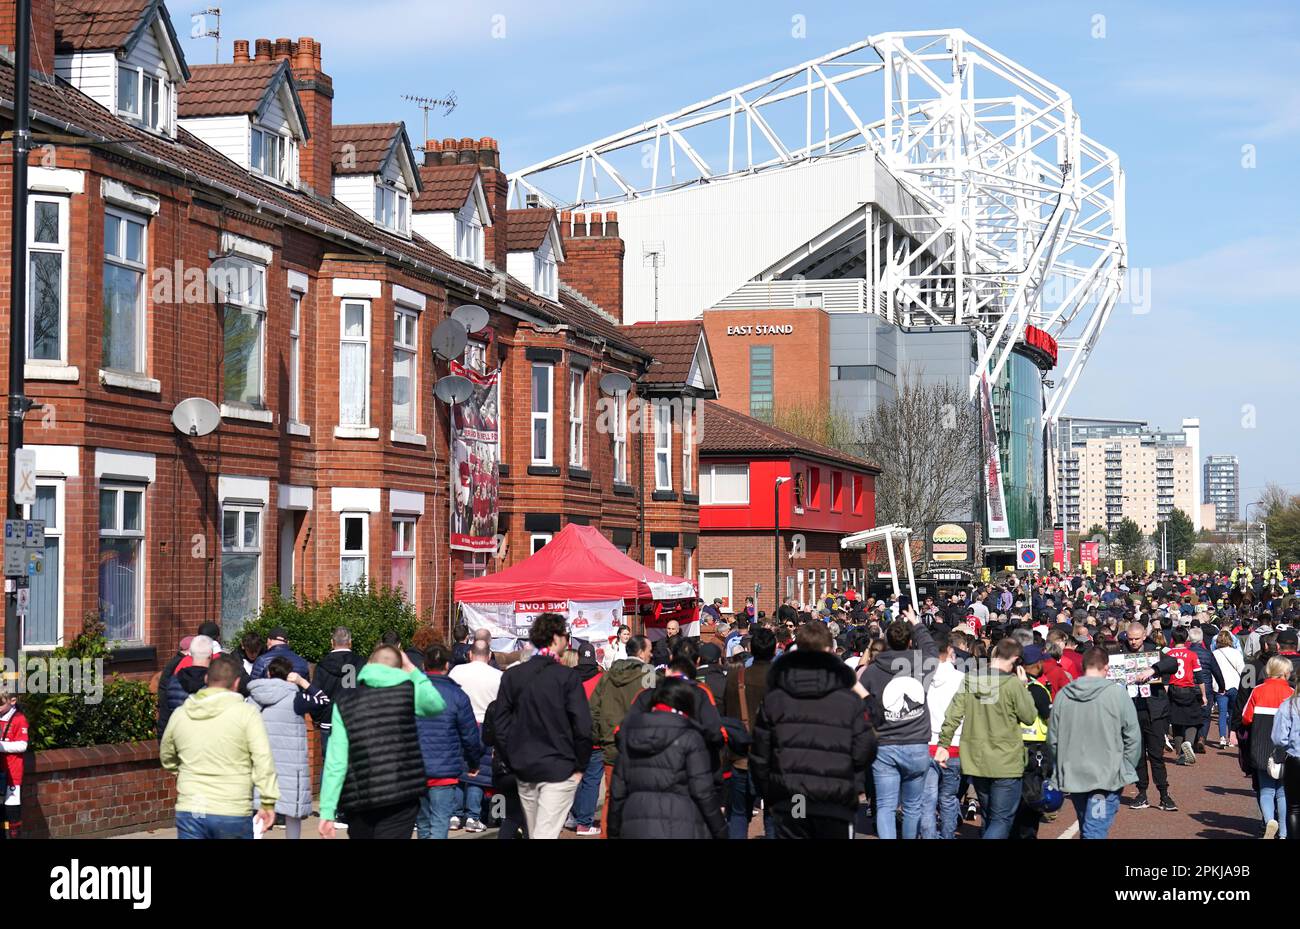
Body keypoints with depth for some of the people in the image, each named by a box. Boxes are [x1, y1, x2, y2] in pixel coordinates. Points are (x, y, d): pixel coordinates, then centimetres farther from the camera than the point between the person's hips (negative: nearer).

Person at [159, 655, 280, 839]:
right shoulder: (246, 713, -6)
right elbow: (264, 761, -14)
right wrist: (268, 803, -10)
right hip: (233, 815, -3)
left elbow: (167, 758, 23)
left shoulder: (179, 715, 8)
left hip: (189, 812, 3)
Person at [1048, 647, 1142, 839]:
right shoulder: (1117, 693, -10)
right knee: (1095, 832, -6)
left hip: (1072, 776, 4)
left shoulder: (1063, 695, 0)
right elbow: (1133, 736, -6)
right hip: (1107, 776, -4)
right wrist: (1127, 769, 7)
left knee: (1086, 829, 20)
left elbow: (1053, 739, 6)